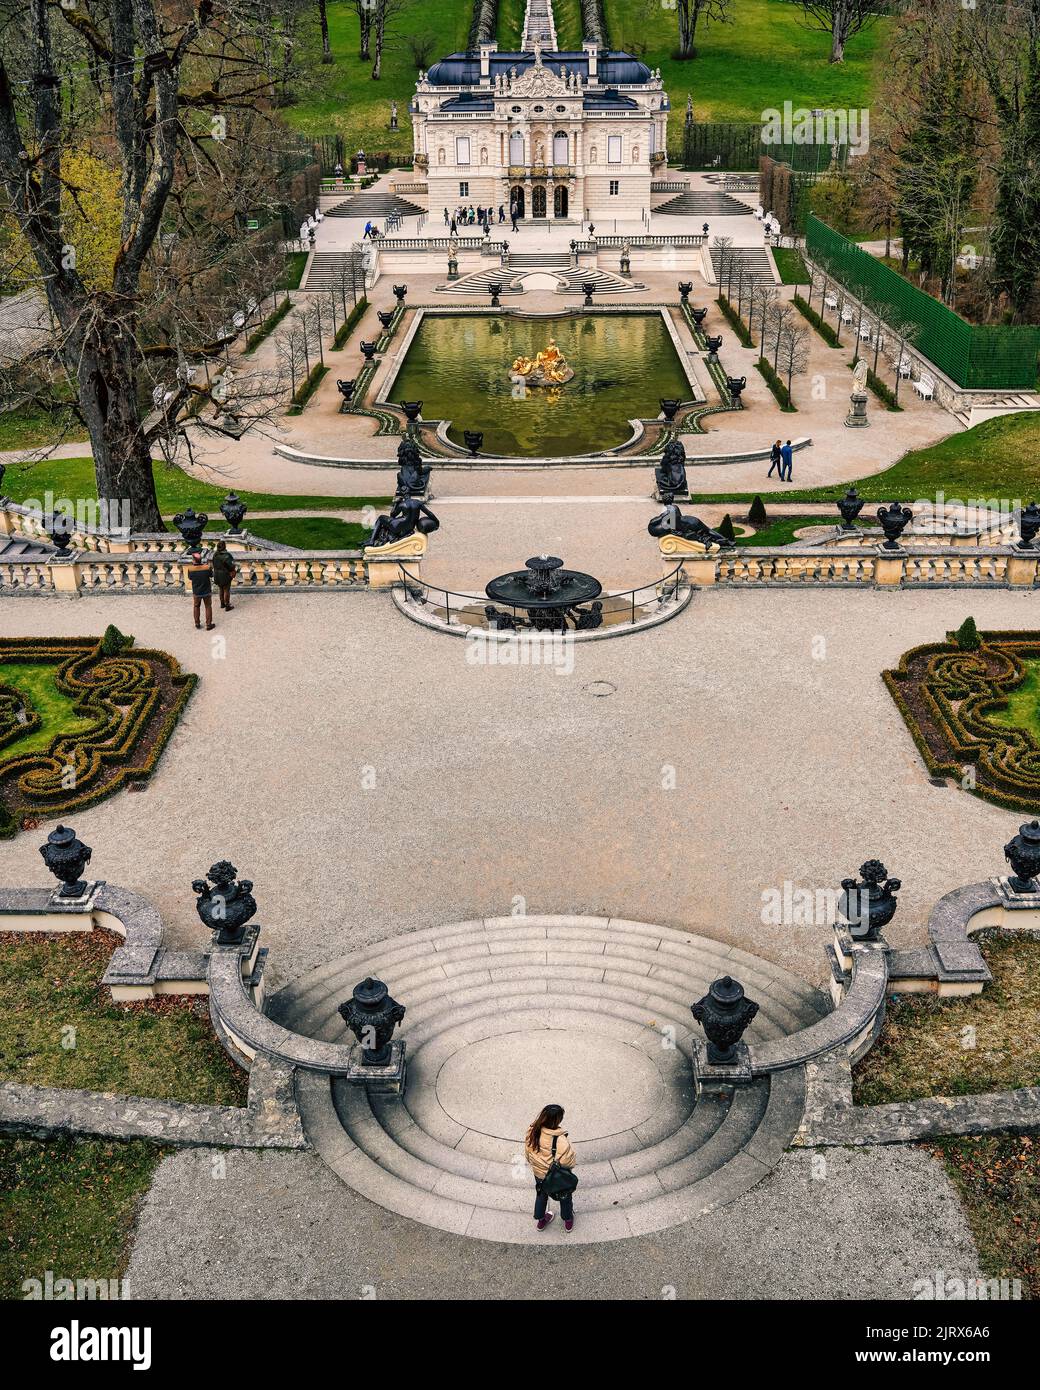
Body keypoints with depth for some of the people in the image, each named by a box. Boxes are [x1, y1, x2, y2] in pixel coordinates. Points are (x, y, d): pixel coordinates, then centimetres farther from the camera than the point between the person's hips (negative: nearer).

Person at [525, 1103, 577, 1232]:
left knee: (541, 1195, 32)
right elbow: (570, 1161, -27)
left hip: (538, 1173, 4)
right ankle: (568, 1221, 51)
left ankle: (540, 1220, 54)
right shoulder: (560, 1140, -40)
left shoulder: (532, 1131, -24)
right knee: (565, 1197, 27)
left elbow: (528, 1153, -7)